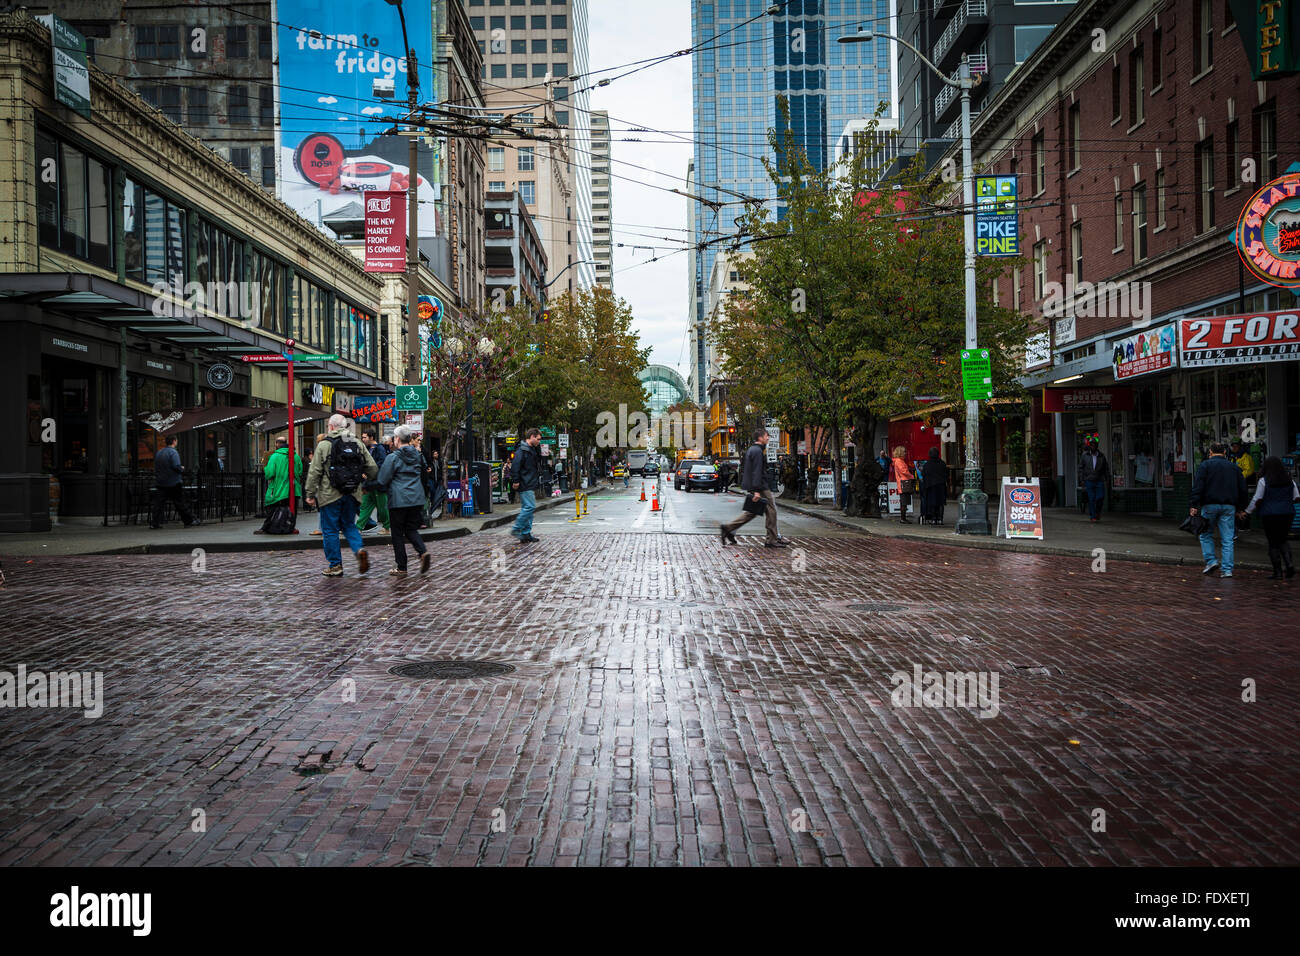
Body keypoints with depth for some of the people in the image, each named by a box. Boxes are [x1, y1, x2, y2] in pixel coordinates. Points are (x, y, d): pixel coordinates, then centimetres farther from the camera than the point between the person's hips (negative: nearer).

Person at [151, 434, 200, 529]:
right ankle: (189, 521, 7)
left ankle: (155, 523, -2)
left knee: (159, 503, 4)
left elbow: (155, 467, 16)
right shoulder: (173, 452, -12)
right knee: (180, 503, 0)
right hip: (173, 482, -6)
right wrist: (183, 470, -4)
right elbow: (176, 466, -22)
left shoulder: (158, 453, 13)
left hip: (160, 483, 7)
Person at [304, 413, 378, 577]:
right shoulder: (358, 444, 6)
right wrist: (363, 479, 26)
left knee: (330, 530, 6)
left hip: (330, 495, -4)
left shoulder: (324, 445, -6)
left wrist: (310, 493, 0)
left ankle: (335, 566, 9)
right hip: (352, 495, 4)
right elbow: (373, 468, 7)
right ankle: (360, 549, -6)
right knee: (349, 525, 18)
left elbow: (314, 472, -7)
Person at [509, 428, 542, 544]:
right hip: (525, 486, -10)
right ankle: (516, 529, -7)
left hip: (530, 485, 10)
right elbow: (515, 466, -21)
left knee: (528, 508, 10)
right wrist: (515, 481, -23)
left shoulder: (532, 450, 19)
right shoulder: (522, 450, -13)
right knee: (530, 507, -14)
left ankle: (526, 534, 13)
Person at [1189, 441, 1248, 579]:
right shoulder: (1234, 467, 14)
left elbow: (1198, 487, -10)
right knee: (1227, 539, 3)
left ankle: (1210, 561, 3)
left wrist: (1193, 505, -12)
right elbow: (1242, 489, 14)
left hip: (1210, 505, -3)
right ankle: (1227, 569, 0)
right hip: (1229, 507, 3)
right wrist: (1240, 508, 19)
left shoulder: (1205, 465, 0)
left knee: (1206, 534, 13)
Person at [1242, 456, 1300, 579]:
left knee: (1273, 543, 3)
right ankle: (1289, 563, -2)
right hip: (1287, 514, 4)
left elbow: (1257, 499, -9)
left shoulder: (1264, 480, -9)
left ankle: (1277, 571, 1)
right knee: (1283, 539, 18)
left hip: (1269, 515, -4)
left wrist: (1247, 511, 1)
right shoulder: (1289, 480, 4)